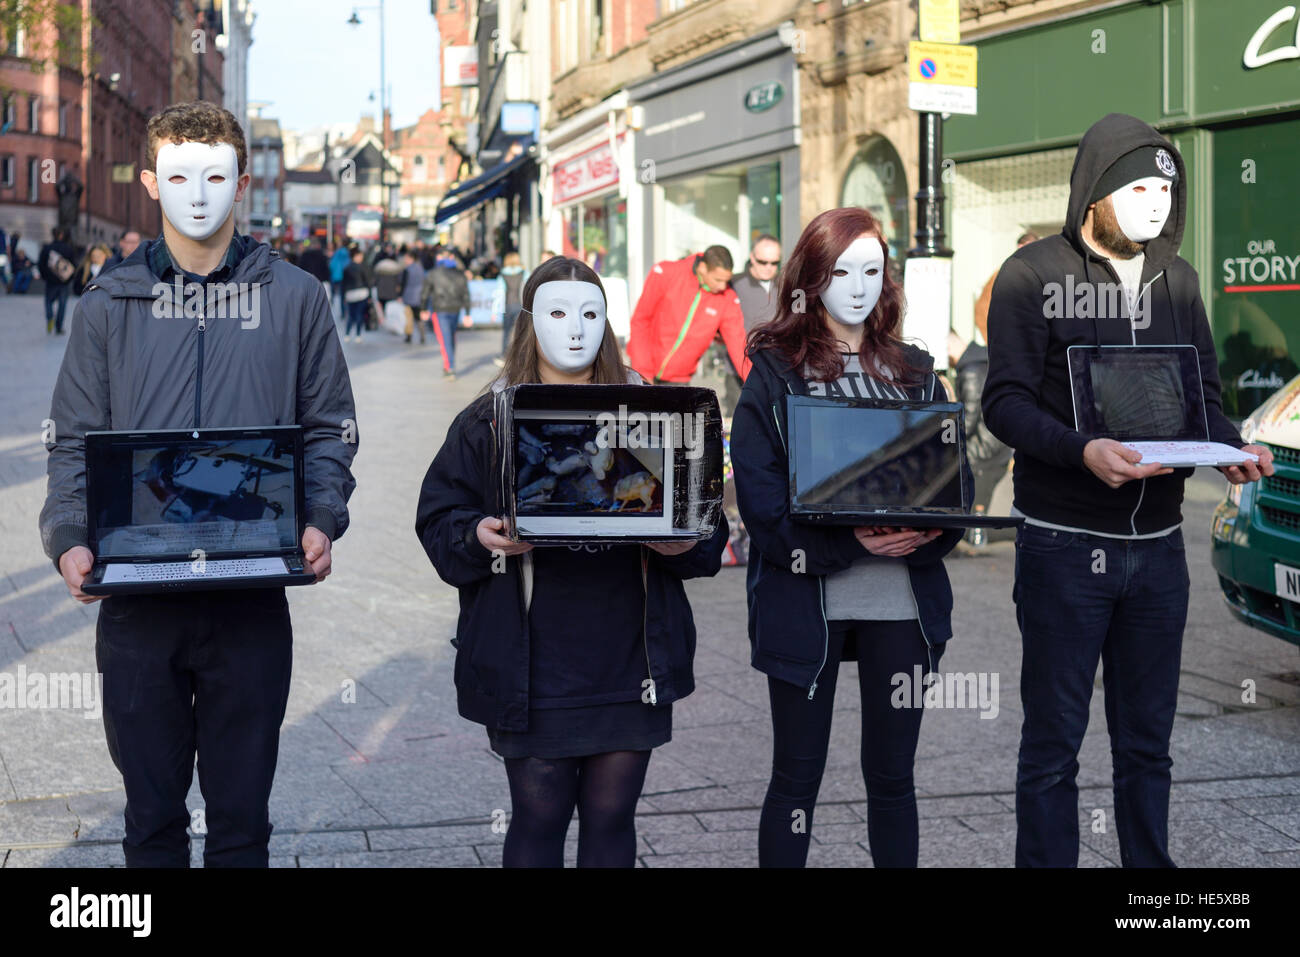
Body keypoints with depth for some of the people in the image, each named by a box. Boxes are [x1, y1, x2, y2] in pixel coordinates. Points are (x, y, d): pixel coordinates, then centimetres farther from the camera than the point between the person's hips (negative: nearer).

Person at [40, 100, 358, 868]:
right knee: (152, 808, 12)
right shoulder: (110, 305, 6)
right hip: (136, 595, 1)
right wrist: (70, 537, -10)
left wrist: (322, 520, -11)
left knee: (242, 809, 9)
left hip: (253, 595, -1)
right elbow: (76, 440, 6)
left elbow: (329, 427, 6)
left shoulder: (294, 298, 5)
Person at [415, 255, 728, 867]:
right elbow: (439, 518, 3)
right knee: (539, 815, 5)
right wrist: (481, 538, -17)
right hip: (531, 667, -2)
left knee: (612, 814, 9)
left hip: (630, 658, 2)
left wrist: (684, 544, -12)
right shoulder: (488, 421, 5)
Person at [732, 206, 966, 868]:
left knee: (892, 775, 10)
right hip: (805, 597, -3)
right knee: (797, 776, 5)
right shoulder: (776, 373, 2)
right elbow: (760, 496, -8)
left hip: (902, 600, 3)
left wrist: (928, 533, -14)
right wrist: (850, 543, -20)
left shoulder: (916, 373, 12)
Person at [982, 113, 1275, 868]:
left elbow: (1204, 395, 13)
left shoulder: (1179, 280, 12)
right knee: (1054, 743, 3)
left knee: (1147, 743, 14)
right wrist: (1083, 450, -29)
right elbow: (1006, 402, -12)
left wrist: (1232, 449, -9)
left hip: (1158, 544, 5)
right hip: (1066, 544, -5)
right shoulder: (1034, 275, -6)